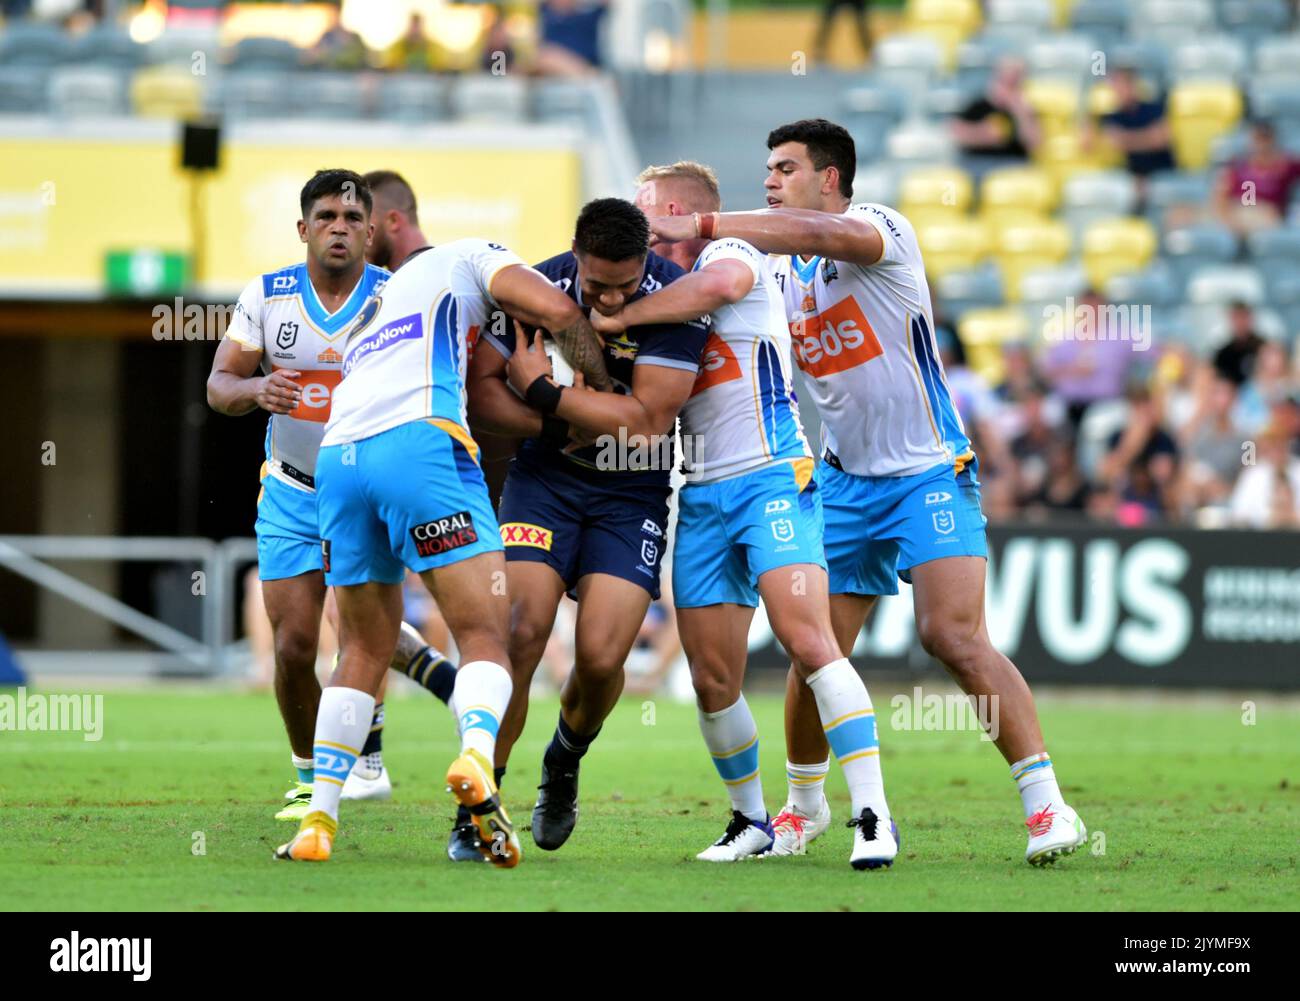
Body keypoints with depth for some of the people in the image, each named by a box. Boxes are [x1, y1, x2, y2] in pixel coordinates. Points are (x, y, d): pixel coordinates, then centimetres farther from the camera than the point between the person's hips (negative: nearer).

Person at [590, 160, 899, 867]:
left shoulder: (730, 254, -2)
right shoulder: (664, 294, 23)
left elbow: (721, 281, -28)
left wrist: (618, 318, -19)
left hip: (771, 476, -8)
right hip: (701, 494, 8)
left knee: (809, 643, -21)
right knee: (713, 681, 3)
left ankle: (872, 815, -22)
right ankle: (752, 821, 19)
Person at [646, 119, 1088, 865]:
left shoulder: (880, 228, -11)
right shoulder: (780, 275, 11)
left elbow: (820, 233, -31)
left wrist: (702, 226, -32)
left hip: (929, 472, -6)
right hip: (844, 483, 6)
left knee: (955, 637, -19)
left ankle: (1047, 804, -16)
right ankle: (805, 801, 24)